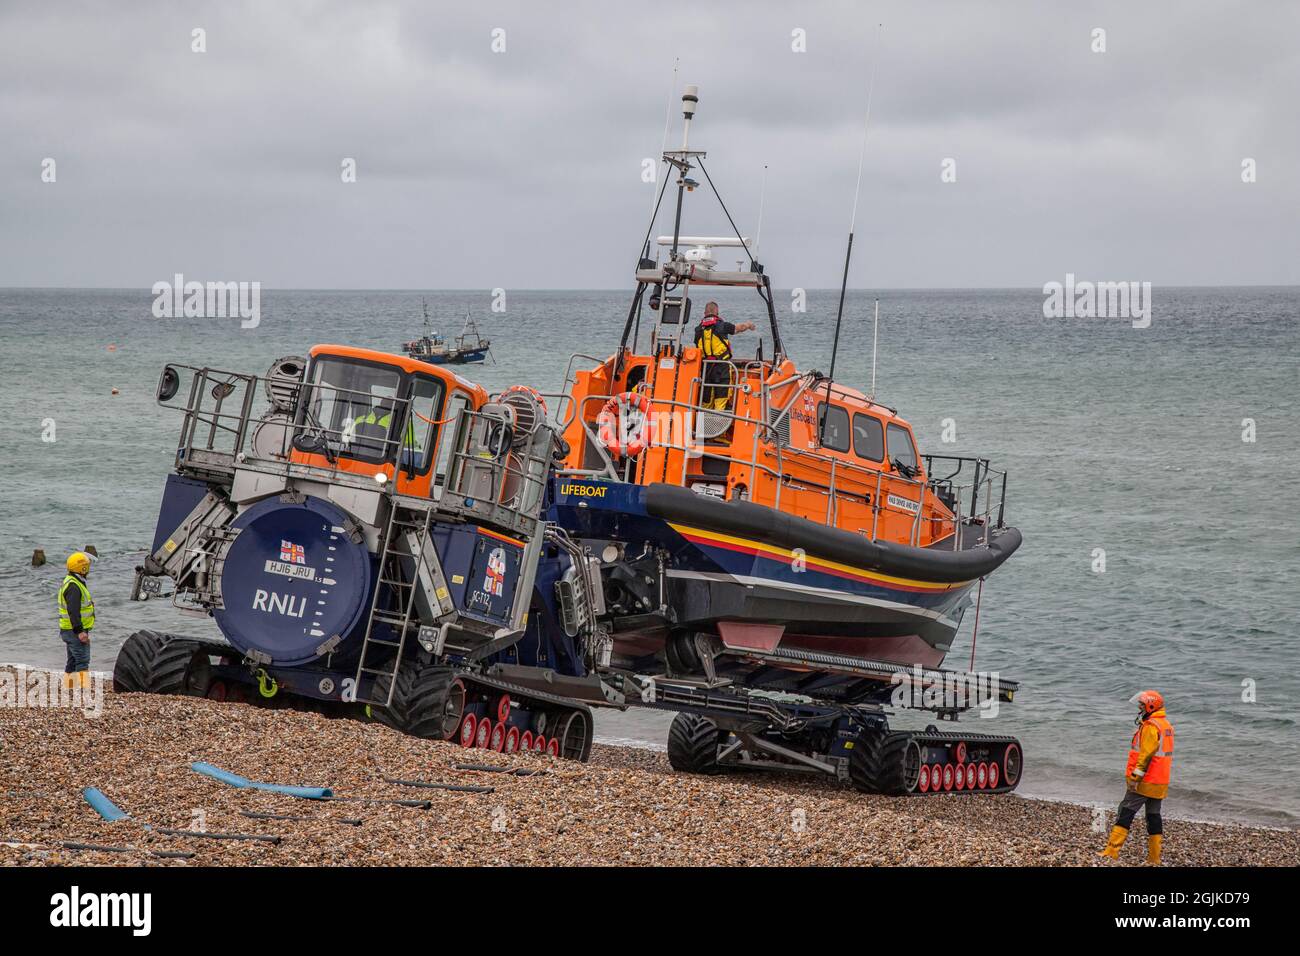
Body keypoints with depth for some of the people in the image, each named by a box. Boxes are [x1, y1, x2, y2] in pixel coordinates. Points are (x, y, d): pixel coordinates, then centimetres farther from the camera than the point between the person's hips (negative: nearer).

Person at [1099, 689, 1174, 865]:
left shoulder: (1151, 727, -16)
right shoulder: (1166, 725, 15)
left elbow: (1145, 755, -23)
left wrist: (1135, 777, -22)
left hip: (1145, 782, -9)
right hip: (1160, 782, 9)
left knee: (1126, 812, -6)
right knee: (1154, 815, 11)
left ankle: (1112, 851, -9)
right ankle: (1154, 857, 10)